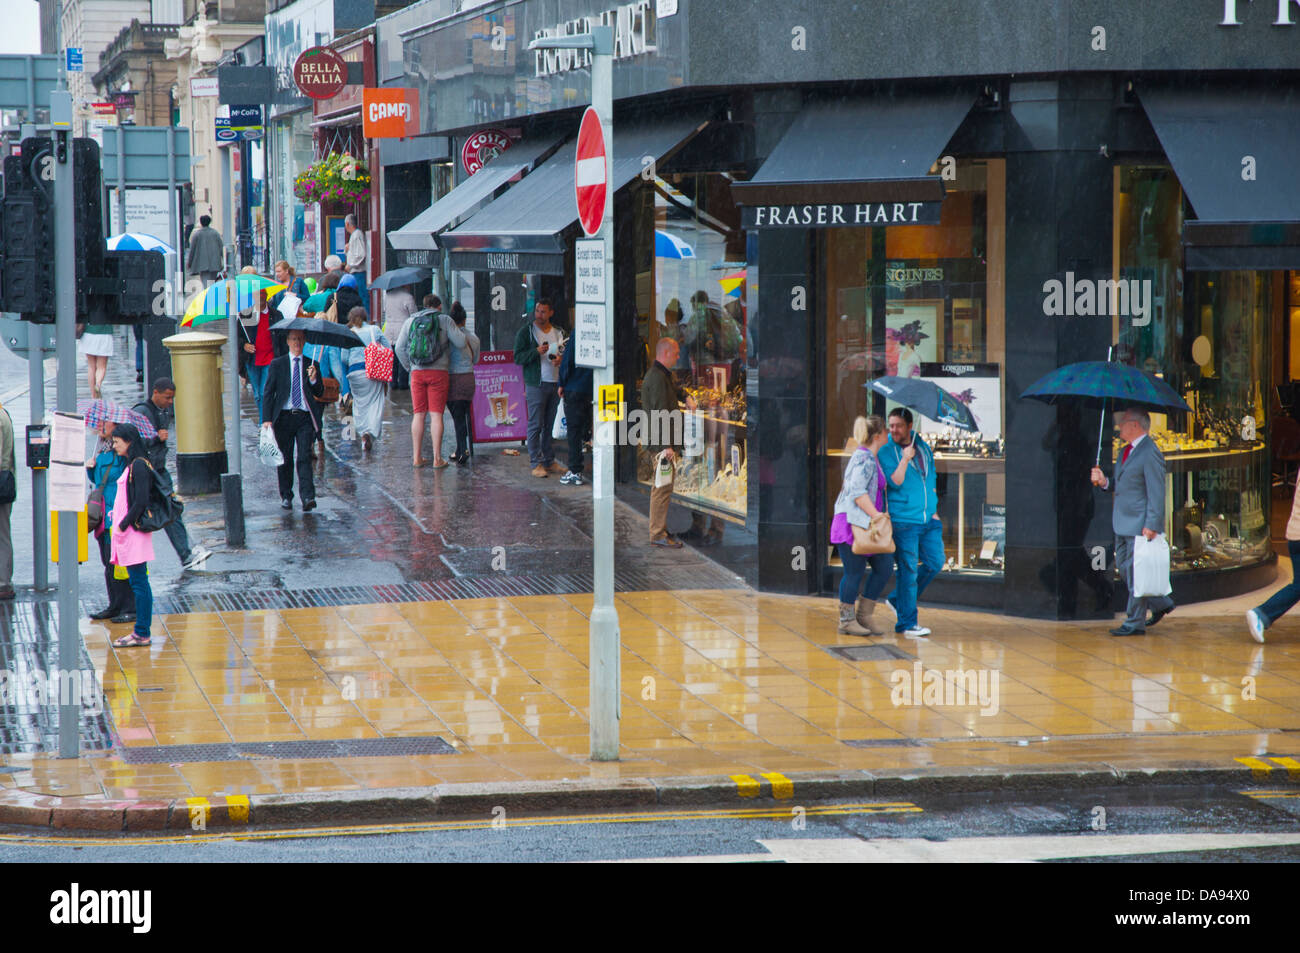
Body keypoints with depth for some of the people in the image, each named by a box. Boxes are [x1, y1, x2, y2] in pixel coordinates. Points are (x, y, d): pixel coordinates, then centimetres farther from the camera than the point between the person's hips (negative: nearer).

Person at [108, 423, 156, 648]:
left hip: (134, 530, -10)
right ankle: (141, 631, 11)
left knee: (139, 582, -7)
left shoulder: (139, 465, -14)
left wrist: (123, 525, -16)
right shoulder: (131, 465, 15)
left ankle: (142, 634, -6)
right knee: (137, 581, 9)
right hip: (128, 532, 10)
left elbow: (141, 501, -20)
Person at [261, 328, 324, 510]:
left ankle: (308, 497, -19)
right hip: (284, 416, 0)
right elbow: (268, 393, 4)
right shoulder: (277, 364, 7)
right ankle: (286, 496, 18)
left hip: (305, 416, 0)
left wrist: (313, 380, -11)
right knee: (285, 458, 5)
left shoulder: (311, 365, 11)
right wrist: (266, 419, -5)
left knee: (305, 457, -11)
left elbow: (319, 393, 10)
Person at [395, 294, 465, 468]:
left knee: (418, 414, 6)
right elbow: (461, 343, -5)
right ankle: (437, 459, -4)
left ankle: (416, 458, 7)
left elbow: (399, 348, 7)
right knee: (436, 414, -3)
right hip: (439, 372, -3)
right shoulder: (445, 320, 0)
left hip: (417, 373, 3)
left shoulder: (411, 321, 10)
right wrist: (459, 330, 16)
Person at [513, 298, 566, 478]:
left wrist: (561, 358, -1)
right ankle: (536, 463, -5)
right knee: (536, 424, -6)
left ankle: (549, 461, 12)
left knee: (551, 425, 7)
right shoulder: (526, 332, 0)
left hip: (556, 383, 5)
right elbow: (518, 357, -5)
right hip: (536, 384, -5)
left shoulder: (559, 333, 13)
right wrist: (536, 351, -20)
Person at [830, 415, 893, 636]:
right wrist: (876, 516, -25)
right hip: (853, 521, -10)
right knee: (855, 572, -3)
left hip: (867, 524, 10)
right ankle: (847, 620, 7)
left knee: (884, 568, 6)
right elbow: (857, 492, -24)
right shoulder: (864, 459, -15)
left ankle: (863, 617, 12)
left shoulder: (872, 458, 17)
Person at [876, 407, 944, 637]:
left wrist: (934, 509, 15)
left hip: (928, 520, 6)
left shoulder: (924, 448, 13)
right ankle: (906, 623, 2)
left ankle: (898, 600, 22)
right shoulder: (886, 452, -4)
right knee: (908, 570, -5)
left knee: (935, 563, 6)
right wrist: (905, 459, -22)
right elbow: (895, 482, -14)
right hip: (904, 520, -6)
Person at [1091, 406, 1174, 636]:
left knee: (1135, 573, -3)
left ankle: (1135, 623, 5)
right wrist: (1105, 482, 2)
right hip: (1123, 525, 10)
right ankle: (1161, 604, 27)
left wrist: (1151, 525, -22)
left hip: (1140, 525, -10)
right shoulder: (1126, 451, 16)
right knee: (1124, 568, 14)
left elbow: (1156, 493, -18)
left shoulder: (1150, 453, -15)